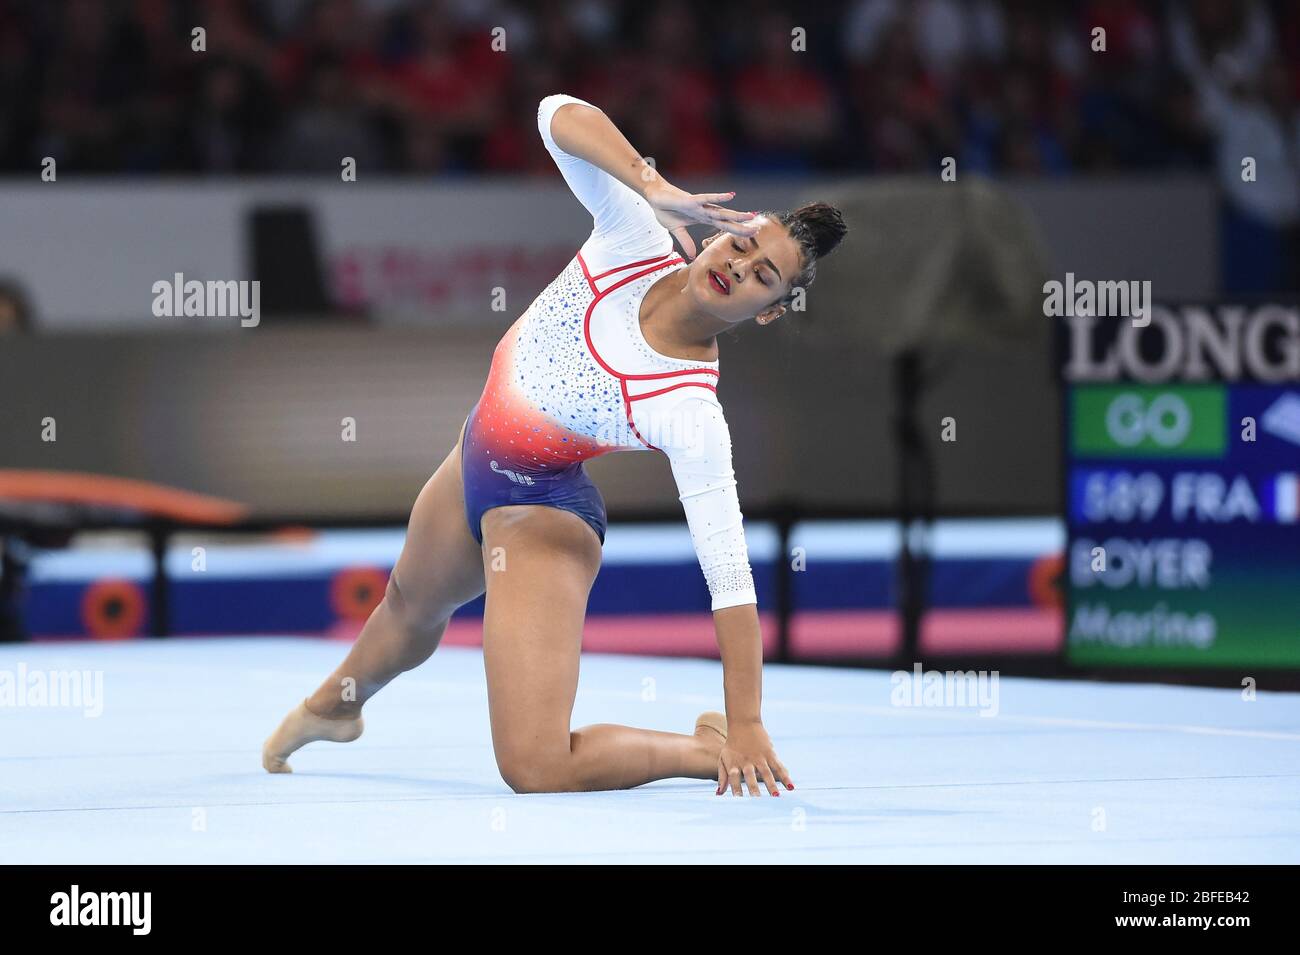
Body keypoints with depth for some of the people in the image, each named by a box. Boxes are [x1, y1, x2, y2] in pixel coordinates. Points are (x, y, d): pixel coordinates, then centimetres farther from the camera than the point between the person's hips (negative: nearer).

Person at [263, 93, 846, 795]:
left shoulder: (690, 413, -33)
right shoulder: (635, 239, -22)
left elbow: (729, 577, -33)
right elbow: (560, 115, -31)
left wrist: (746, 728, -37)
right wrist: (653, 185, -46)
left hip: (539, 516, -7)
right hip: (474, 461, 7)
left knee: (536, 771, -20)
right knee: (412, 602, 38)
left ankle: (712, 751, 3)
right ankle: (335, 704, 72)